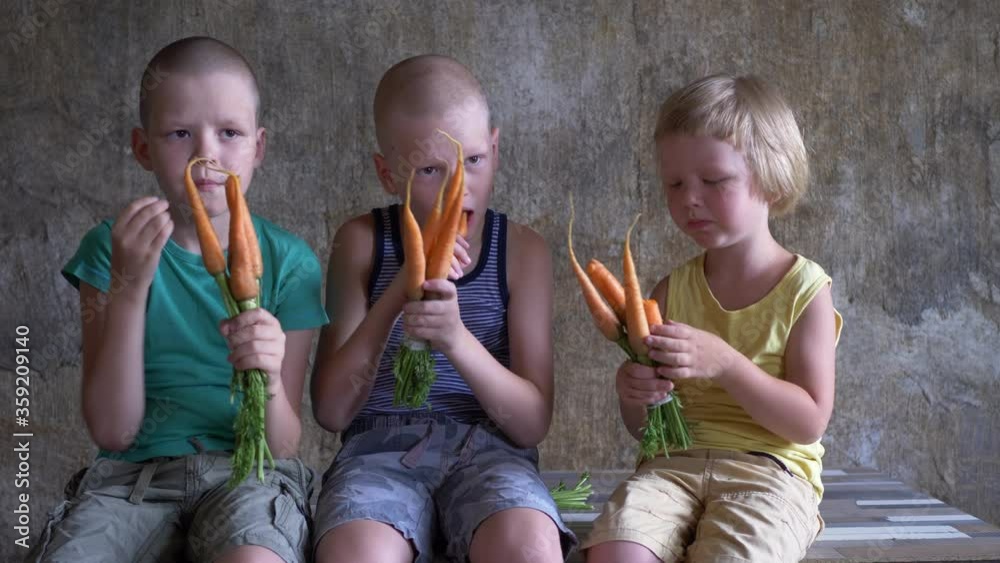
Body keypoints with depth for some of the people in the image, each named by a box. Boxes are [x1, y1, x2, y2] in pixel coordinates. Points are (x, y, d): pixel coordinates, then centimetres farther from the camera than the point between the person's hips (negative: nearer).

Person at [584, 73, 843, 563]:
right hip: (674, 464, 2)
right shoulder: (672, 291, 9)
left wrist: (726, 364, -19)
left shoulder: (804, 288, 0)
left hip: (768, 470, -2)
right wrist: (634, 396, -10)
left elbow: (810, 422, -6)